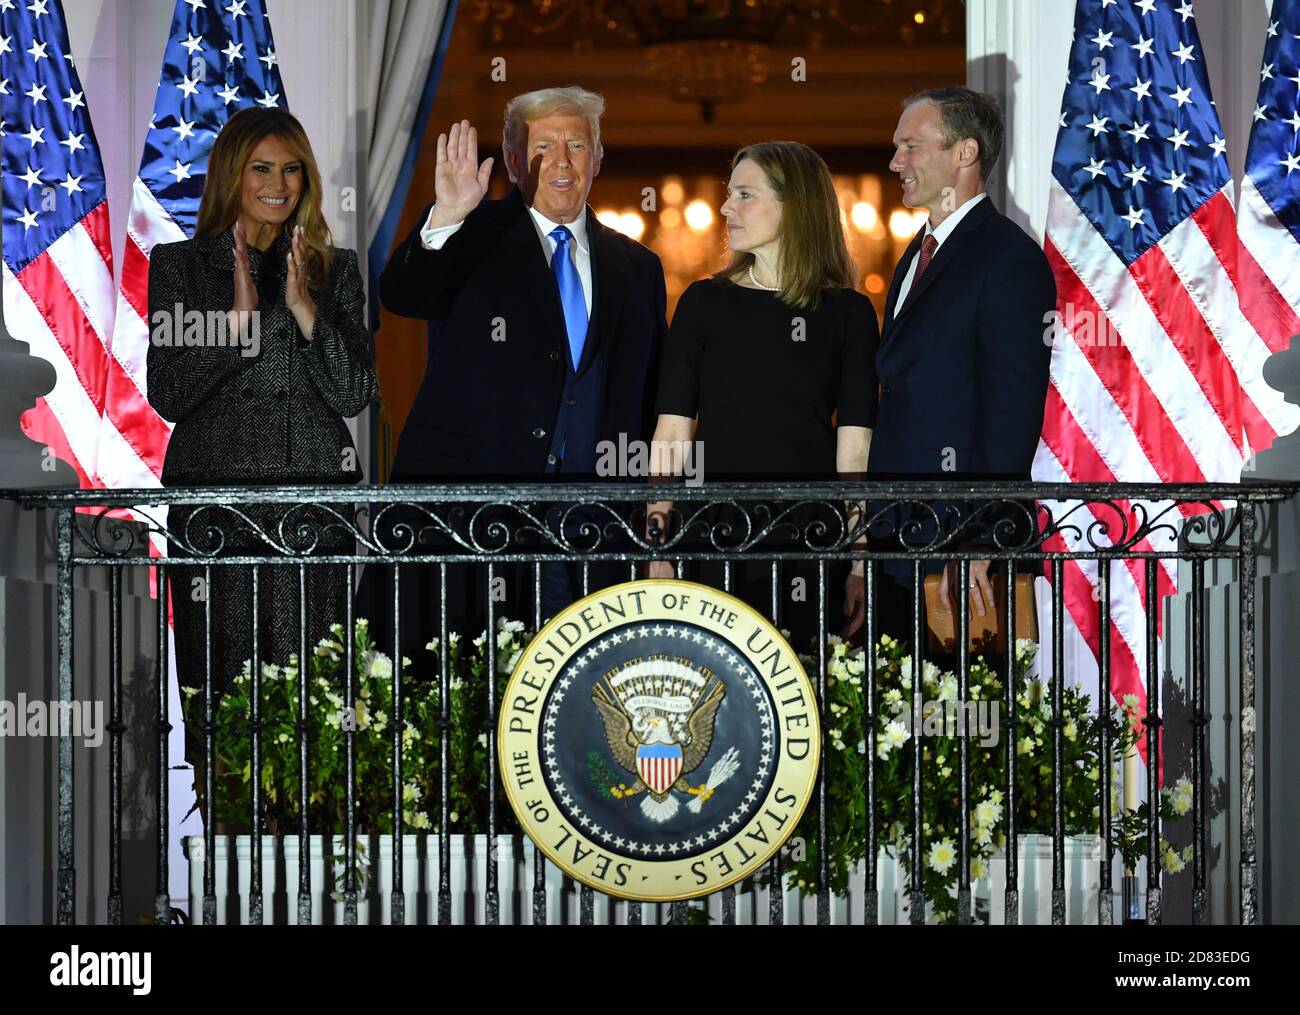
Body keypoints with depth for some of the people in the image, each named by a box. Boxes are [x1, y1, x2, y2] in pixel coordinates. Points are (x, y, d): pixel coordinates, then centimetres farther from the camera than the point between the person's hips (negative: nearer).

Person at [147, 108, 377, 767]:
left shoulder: (335, 270, 13)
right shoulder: (179, 266, 9)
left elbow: (354, 394, 4)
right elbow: (167, 395, 0)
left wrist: (306, 309, -8)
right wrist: (238, 316, -10)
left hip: (312, 505, 1)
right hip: (212, 501, -1)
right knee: (216, 683, -3)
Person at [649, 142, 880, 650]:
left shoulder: (847, 312, 4)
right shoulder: (705, 302, 8)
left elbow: (854, 448, 0)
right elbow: (672, 431, 5)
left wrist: (859, 563, -7)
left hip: (808, 544, -1)